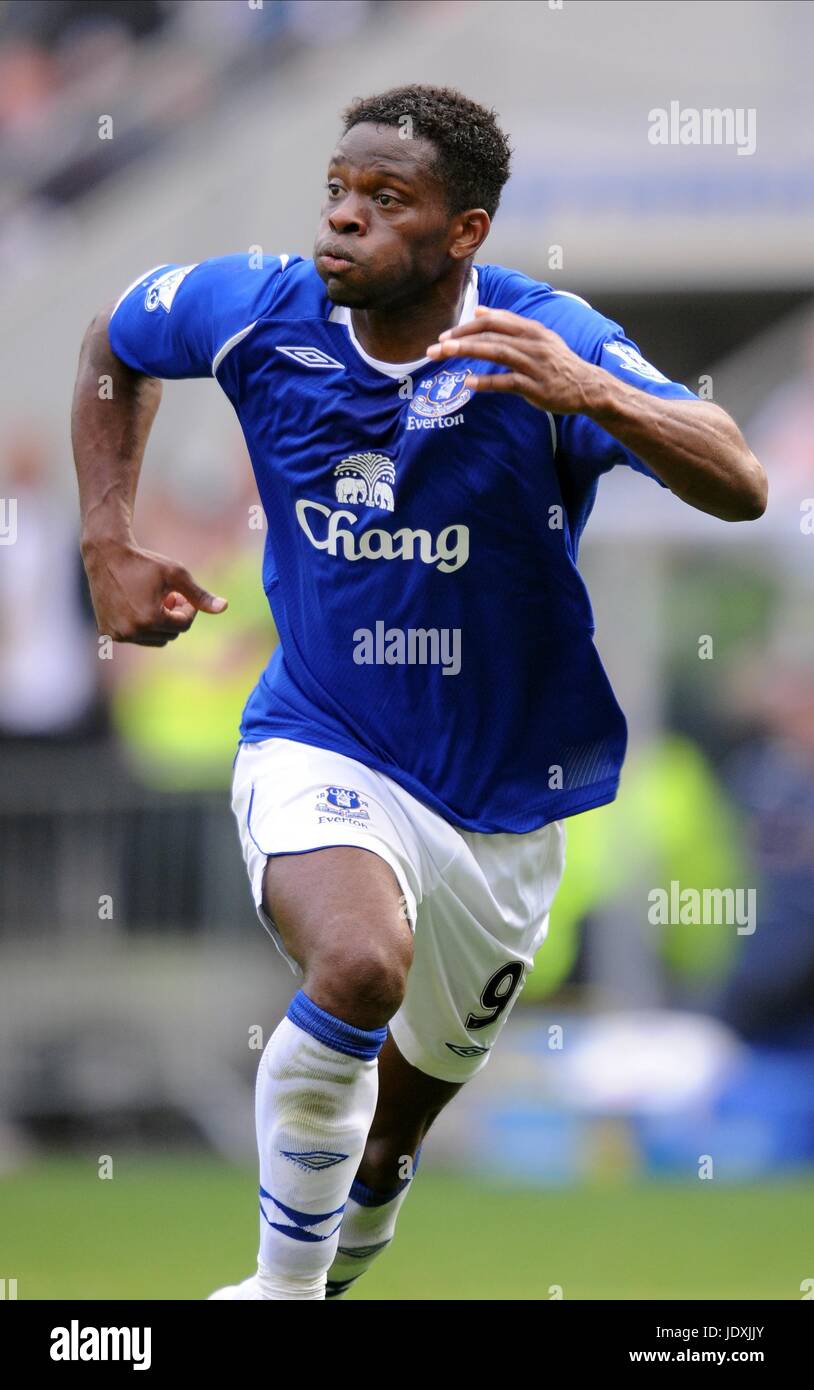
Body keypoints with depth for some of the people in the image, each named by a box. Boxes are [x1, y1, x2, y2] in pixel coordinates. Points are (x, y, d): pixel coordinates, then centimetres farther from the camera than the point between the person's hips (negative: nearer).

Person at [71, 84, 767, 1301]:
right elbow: (116, 339, 12)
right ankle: (281, 1283, -16)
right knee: (362, 967, -32)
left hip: (502, 798, 1)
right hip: (319, 750, -1)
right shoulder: (261, 315, -12)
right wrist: (108, 548, 3)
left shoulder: (546, 344, -20)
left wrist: (591, 394, -48)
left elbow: (740, 489, -31)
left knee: (415, 1096, 18)